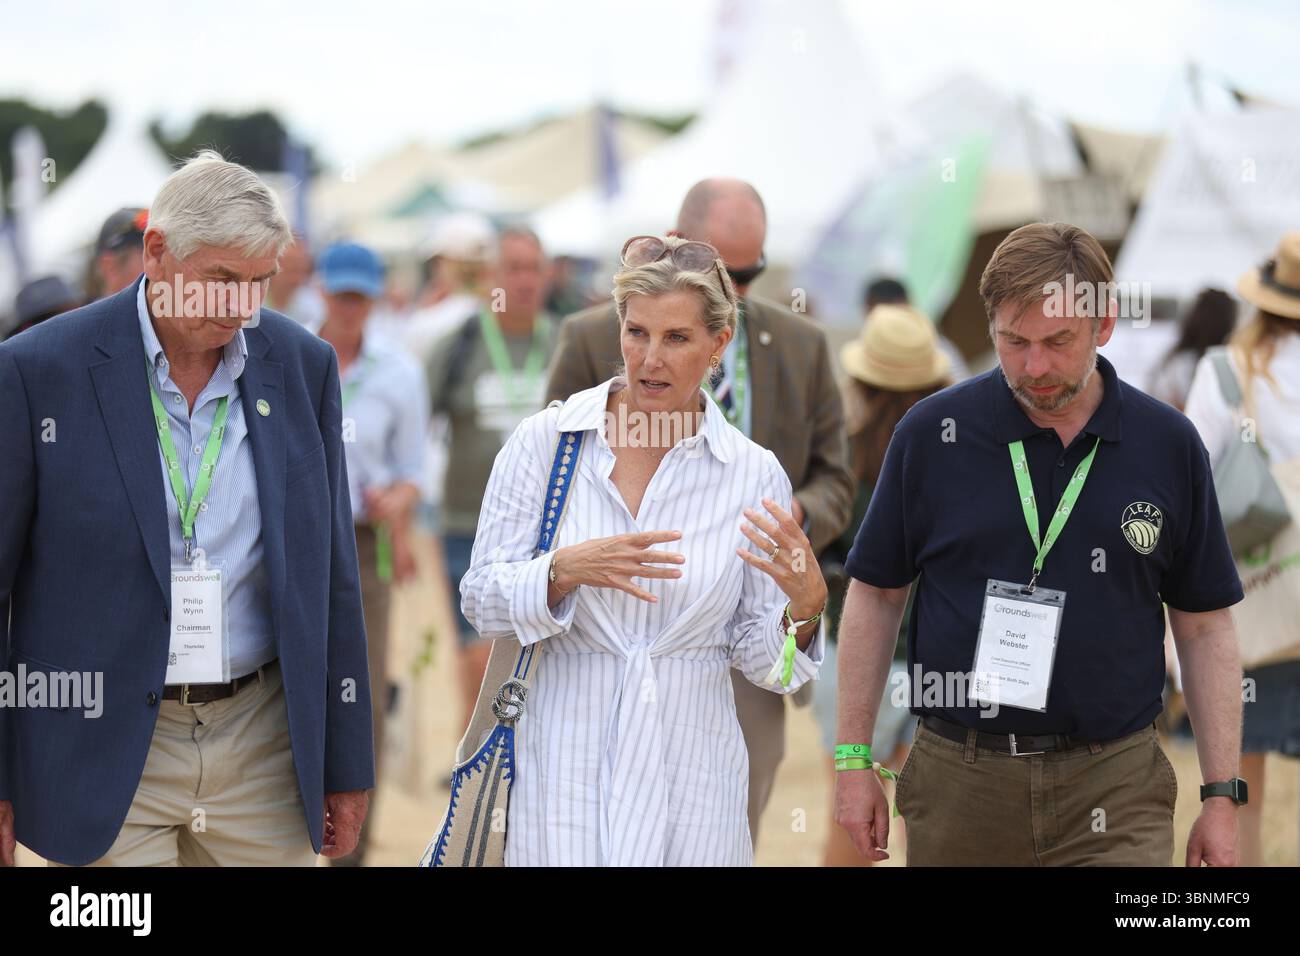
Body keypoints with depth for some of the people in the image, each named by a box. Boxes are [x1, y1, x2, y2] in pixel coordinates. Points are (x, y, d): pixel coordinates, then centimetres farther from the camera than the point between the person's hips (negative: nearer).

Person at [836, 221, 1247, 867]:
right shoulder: (931, 432, 0)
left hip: (1113, 791, 0)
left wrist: (1221, 795, 4)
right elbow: (876, 594, 8)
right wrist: (853, 759, 4)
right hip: (957, 784, 1)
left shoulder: (1168, 445, 2)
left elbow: (1204, 625, 7)